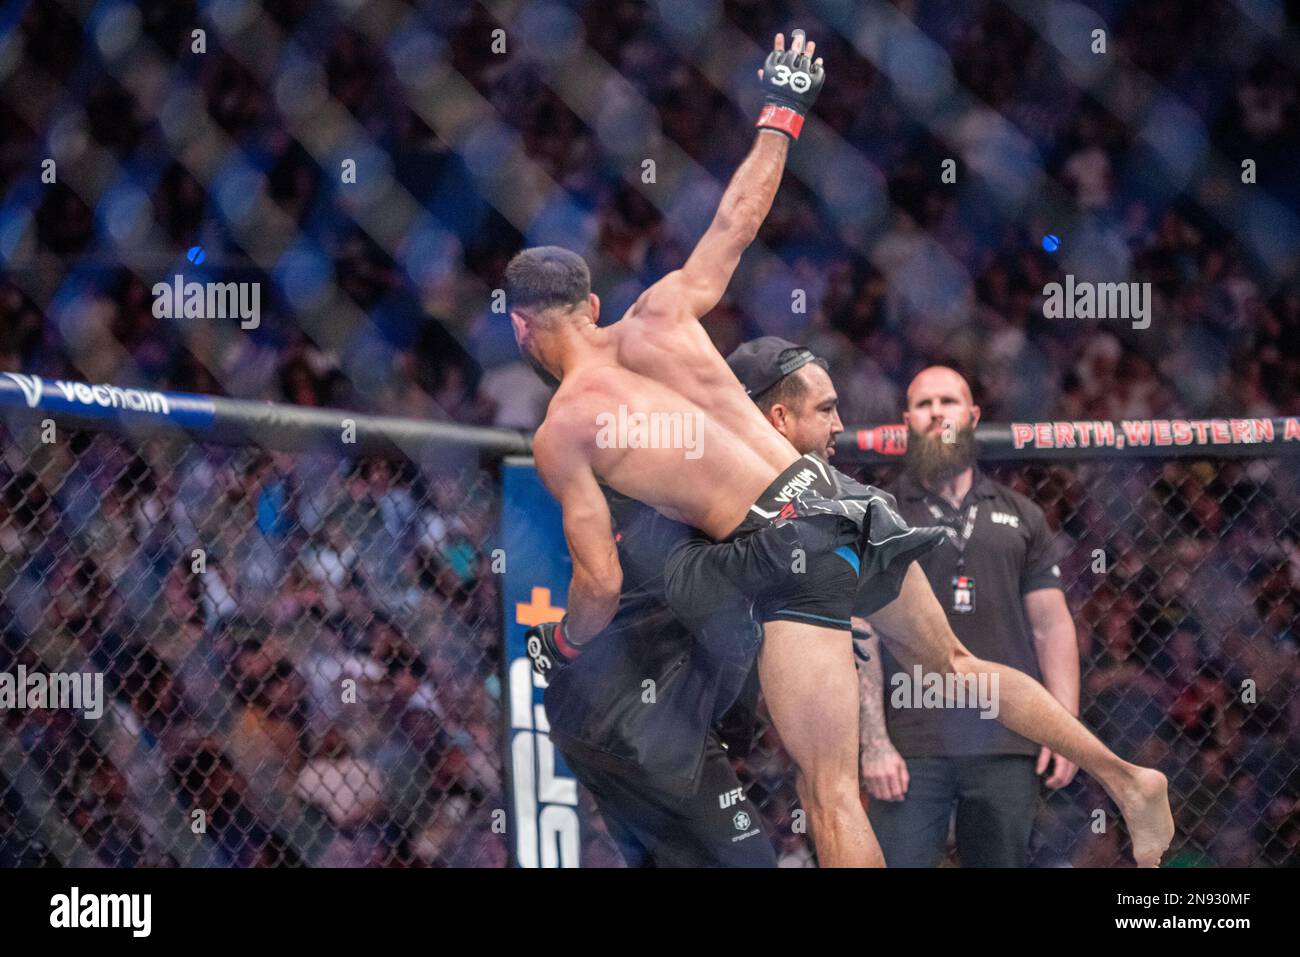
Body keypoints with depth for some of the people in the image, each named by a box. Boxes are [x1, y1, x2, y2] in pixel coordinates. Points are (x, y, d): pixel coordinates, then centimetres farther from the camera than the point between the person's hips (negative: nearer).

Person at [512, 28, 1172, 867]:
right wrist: (782, 113, 34)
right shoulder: (659, 313, 8)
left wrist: (561, 644, 18)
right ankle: (1128, 780, 36)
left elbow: (602, 584, -3)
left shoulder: (559, 435, -4)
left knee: (831, 793, -7)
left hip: (790, 558, -7)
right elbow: (739, 218, 19)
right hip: (848, 501, 7)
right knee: (957, 666, 29)